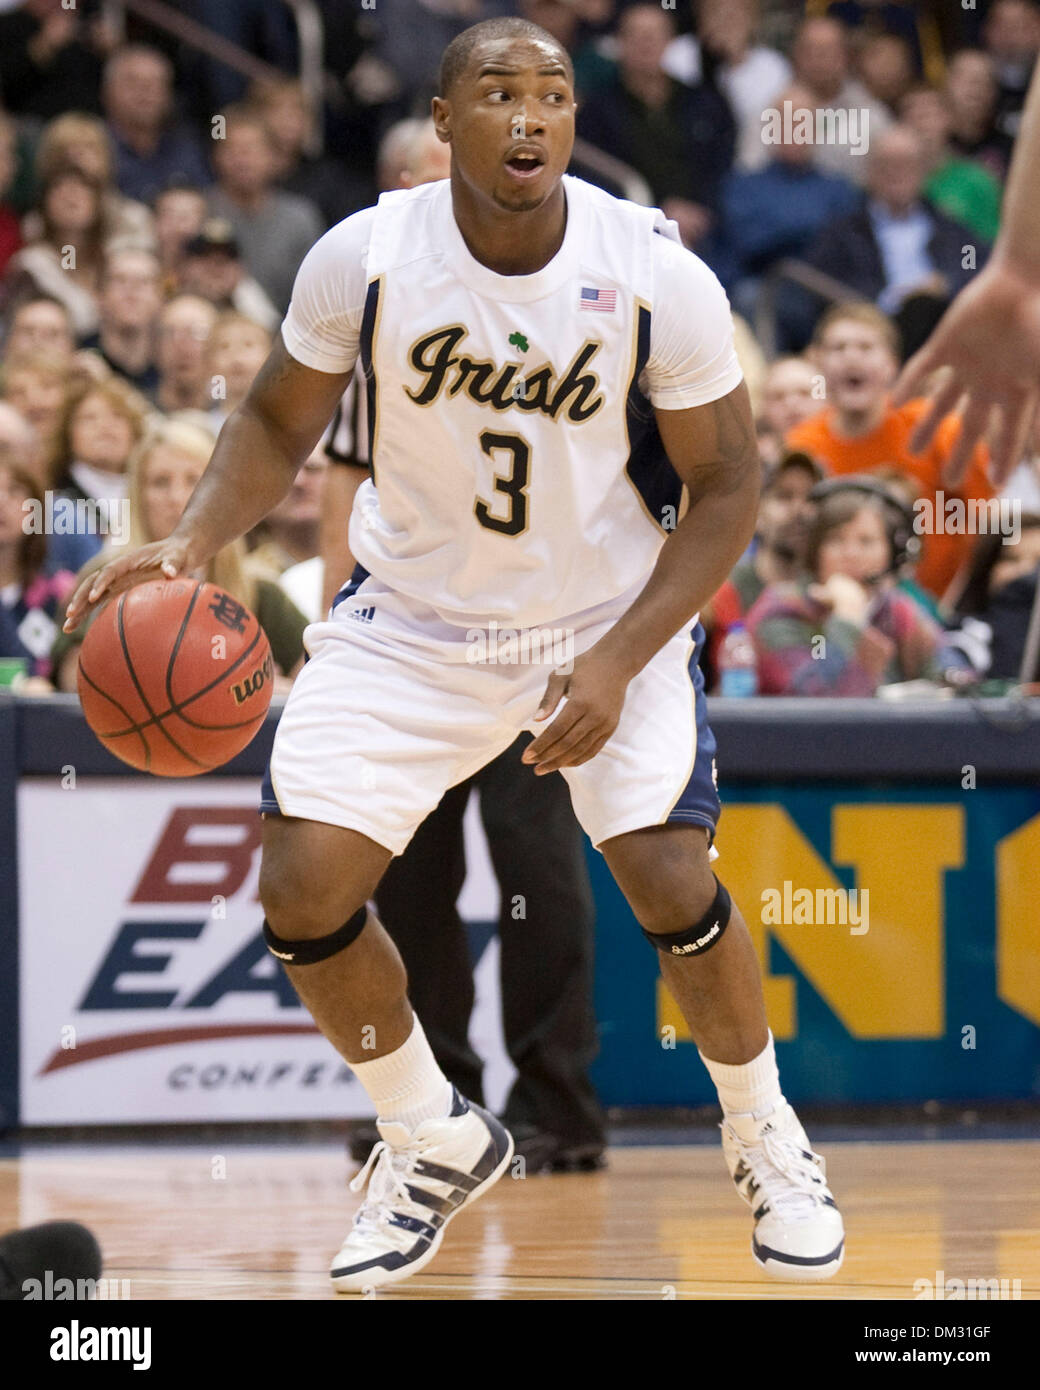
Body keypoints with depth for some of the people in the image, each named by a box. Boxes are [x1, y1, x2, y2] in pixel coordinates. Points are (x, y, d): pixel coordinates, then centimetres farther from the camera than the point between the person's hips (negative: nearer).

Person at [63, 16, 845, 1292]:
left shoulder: (659, 277, -20)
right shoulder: (363, 257, -17)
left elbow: (724, 486, -10)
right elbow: (279, 422, 0)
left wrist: (618, 661, -21)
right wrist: (191, 543, -18)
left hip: (612, 614, -2)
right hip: (415, 617, 2)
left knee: (671, 885, -17)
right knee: (302, 888, -11)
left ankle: (764, 1139, 14)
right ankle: (432, 1142, 16)